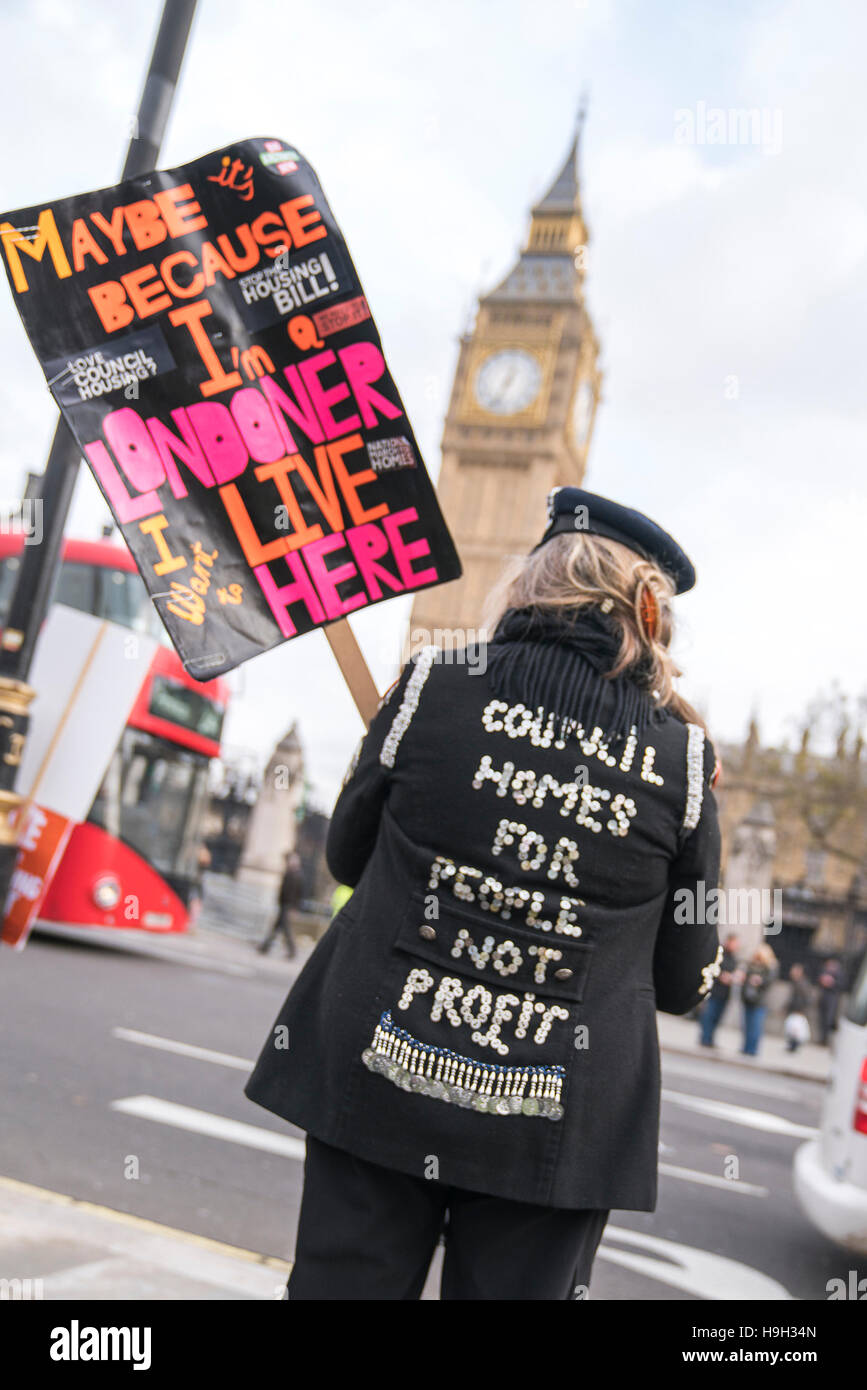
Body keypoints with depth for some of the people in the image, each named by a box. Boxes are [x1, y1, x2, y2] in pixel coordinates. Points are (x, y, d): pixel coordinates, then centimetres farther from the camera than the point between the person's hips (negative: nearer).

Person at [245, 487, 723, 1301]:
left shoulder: (433, 686, -7)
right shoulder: (684, 756, -5)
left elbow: (348, 856, 7)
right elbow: (682, 982, 3)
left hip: (380, 1078, 0)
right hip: (558, 1130, 1)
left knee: (343, 1281, 15)